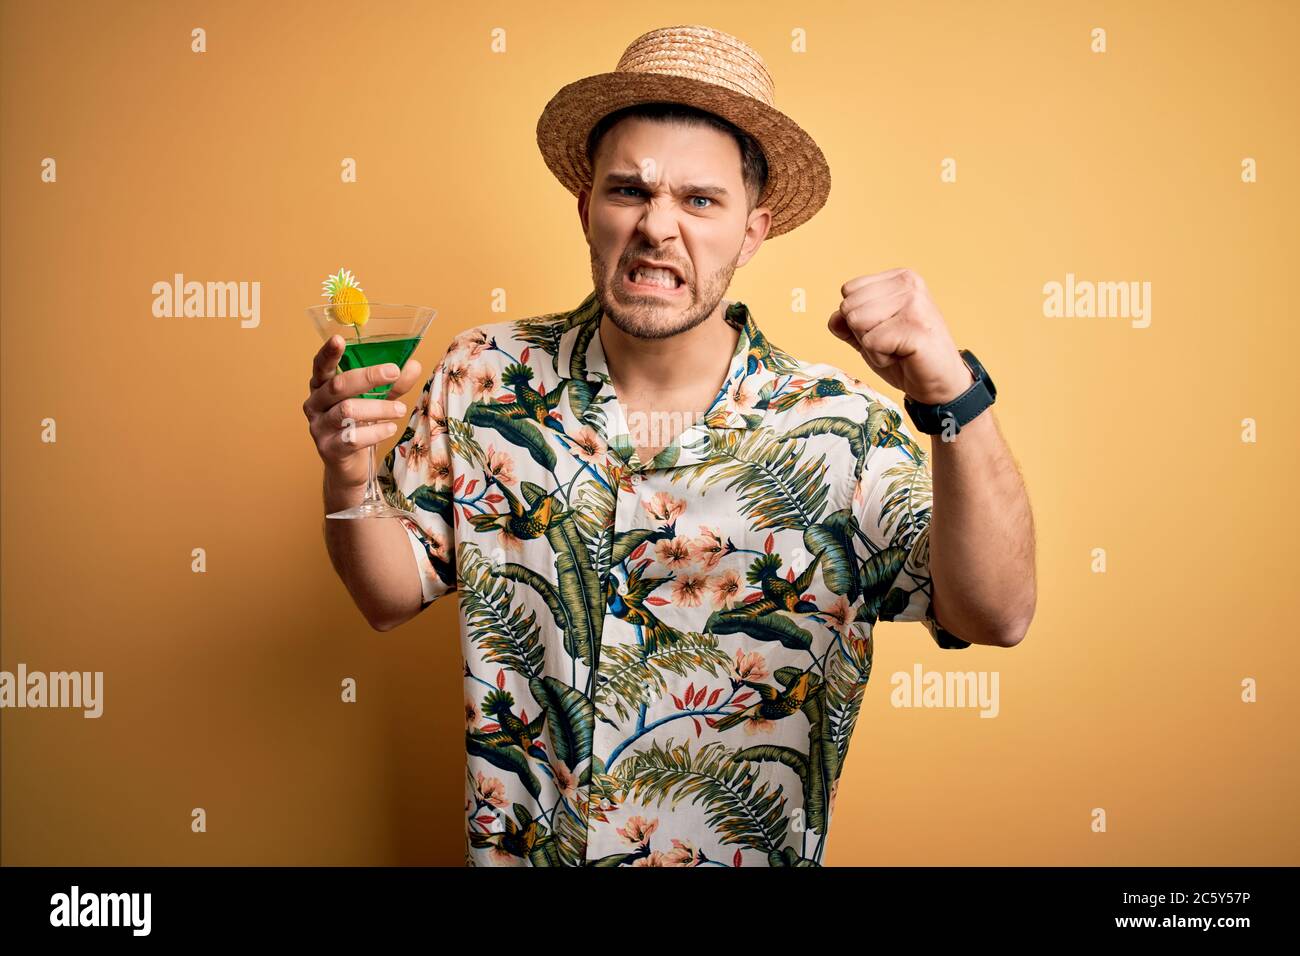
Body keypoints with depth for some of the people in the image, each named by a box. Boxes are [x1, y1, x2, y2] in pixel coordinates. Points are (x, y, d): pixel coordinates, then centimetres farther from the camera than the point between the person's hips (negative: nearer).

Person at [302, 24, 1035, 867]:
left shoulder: (842, 432, -18)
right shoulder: (483, 380, -12)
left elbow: (997, 615, -27)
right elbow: (394, 594, -4)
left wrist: (953, 395, -41)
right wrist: (350, 479, -25)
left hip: (745, 855, -1)